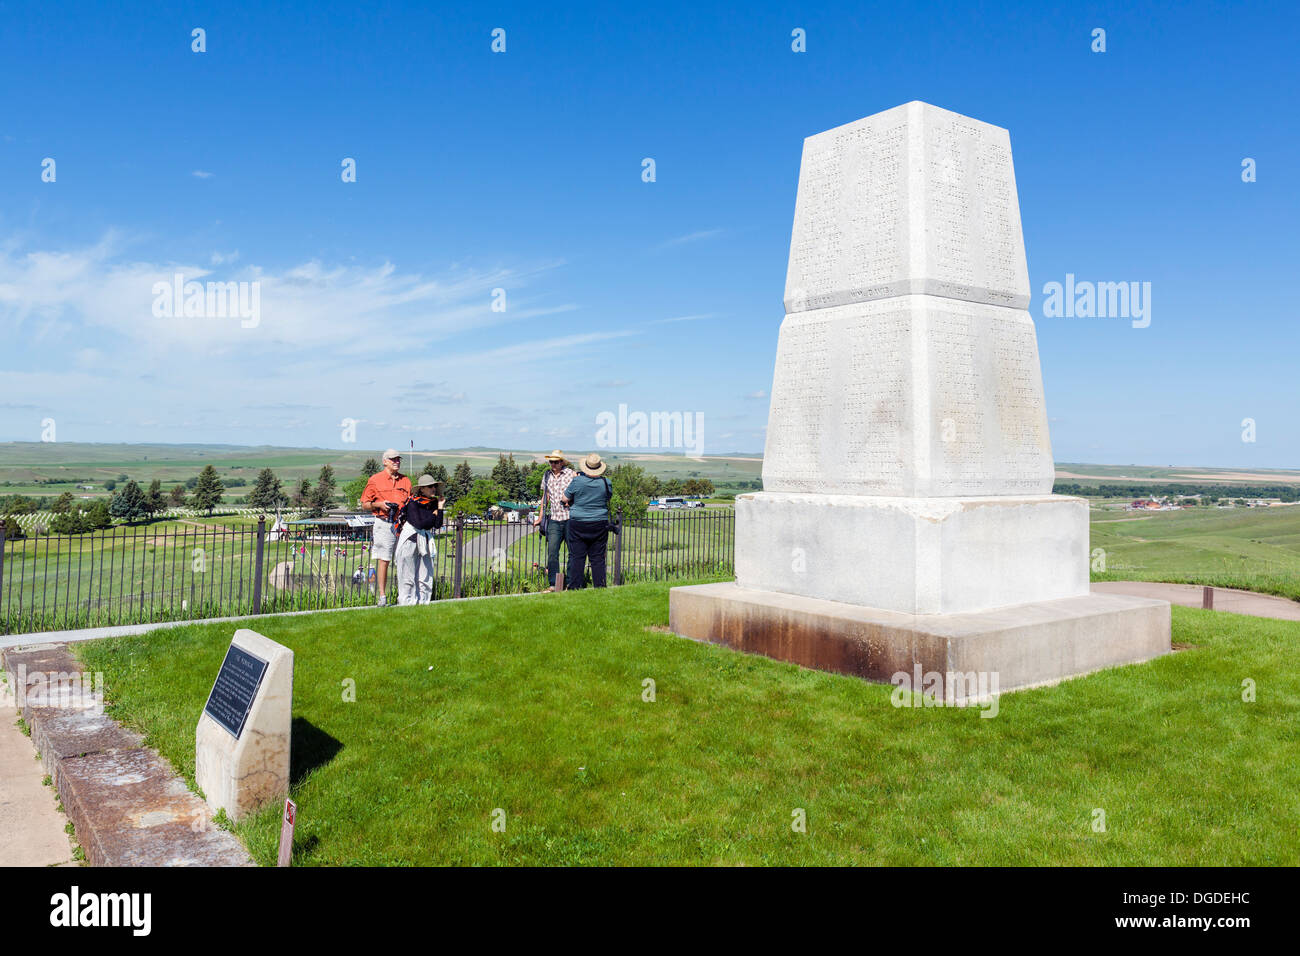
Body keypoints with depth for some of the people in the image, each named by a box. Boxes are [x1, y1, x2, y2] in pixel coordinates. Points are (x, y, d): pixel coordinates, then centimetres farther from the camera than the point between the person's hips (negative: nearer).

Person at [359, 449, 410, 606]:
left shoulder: (406, 480, 16)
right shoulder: (375, 480, 5)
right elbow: (365, 503, 6)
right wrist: (379, 504, -11)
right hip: (384, 524, -3)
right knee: (383, 560, -5)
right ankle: (382, 596, -1)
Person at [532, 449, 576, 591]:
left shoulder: (572, 474, -2)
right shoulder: (547, 476, 13)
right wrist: (540, 518, 24)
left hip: (570, 519, -4)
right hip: (554, 520, 4)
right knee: (552, 552, -4)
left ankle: (571, 584, 10)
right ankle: (553, 584, 1)